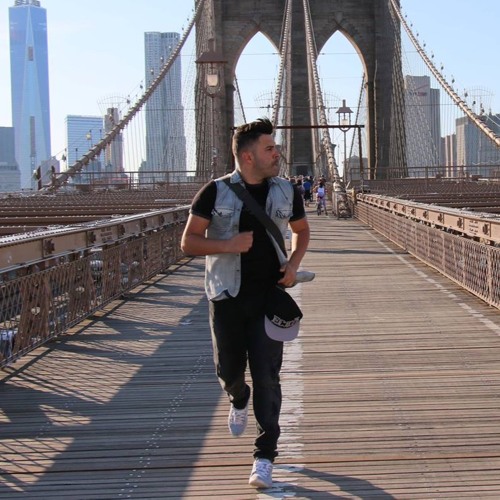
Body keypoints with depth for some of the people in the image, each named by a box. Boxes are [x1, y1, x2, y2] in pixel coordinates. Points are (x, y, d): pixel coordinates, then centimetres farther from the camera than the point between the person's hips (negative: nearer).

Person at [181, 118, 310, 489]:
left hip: (269, 296, 1)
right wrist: (227, 245, -19)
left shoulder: (286, 192, 5)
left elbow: (301, 230, 21)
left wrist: (293, 264, 3)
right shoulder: (216, 192, -4)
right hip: (227, 297, -1)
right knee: (229, 370, 7)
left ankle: (265, 457, 4)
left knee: (267, 376, -4)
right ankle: (239, 401, 46)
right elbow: (188, 242, -3)